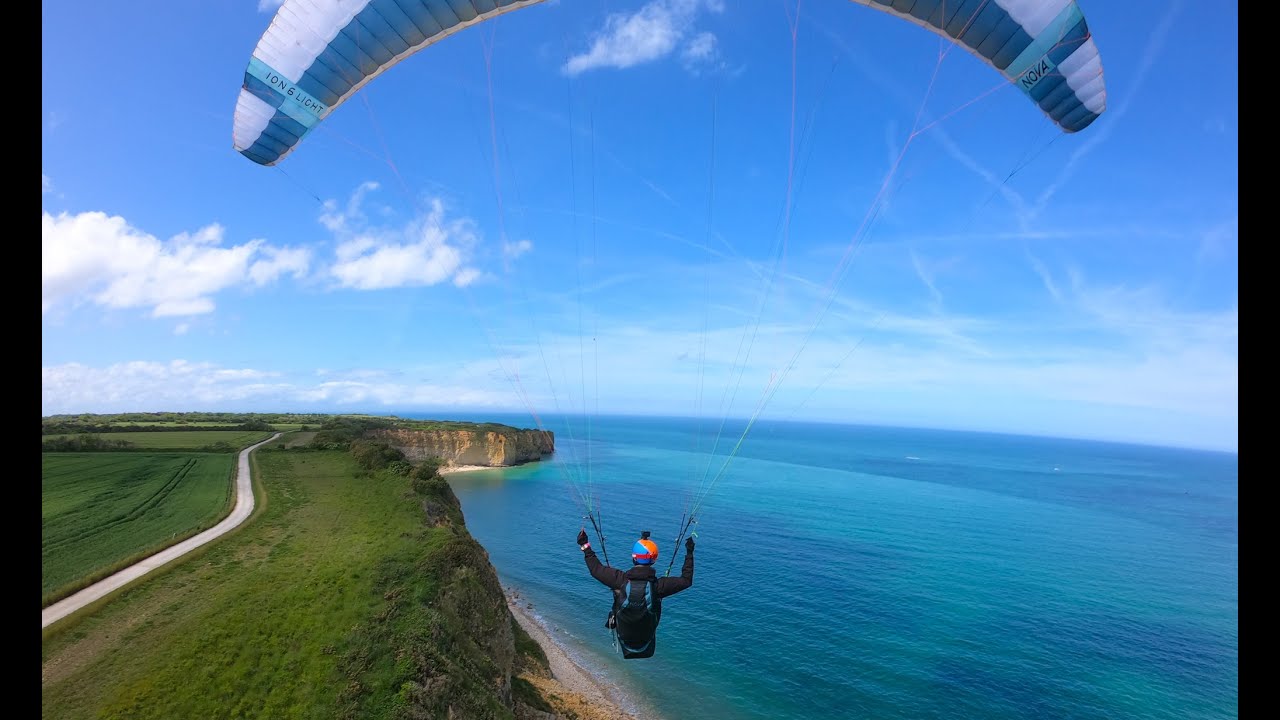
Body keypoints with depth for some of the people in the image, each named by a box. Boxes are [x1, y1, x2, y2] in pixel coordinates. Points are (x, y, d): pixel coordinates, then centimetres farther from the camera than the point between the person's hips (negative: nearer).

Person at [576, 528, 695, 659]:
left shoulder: (620, 580, -27)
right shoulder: (658, 585, -27)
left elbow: (596, 569, -12)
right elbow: (686, 580, -13)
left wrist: (585, 546, -3)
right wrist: (689, 553, -6)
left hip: (624, 636, 0)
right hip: (647, 638, 0)